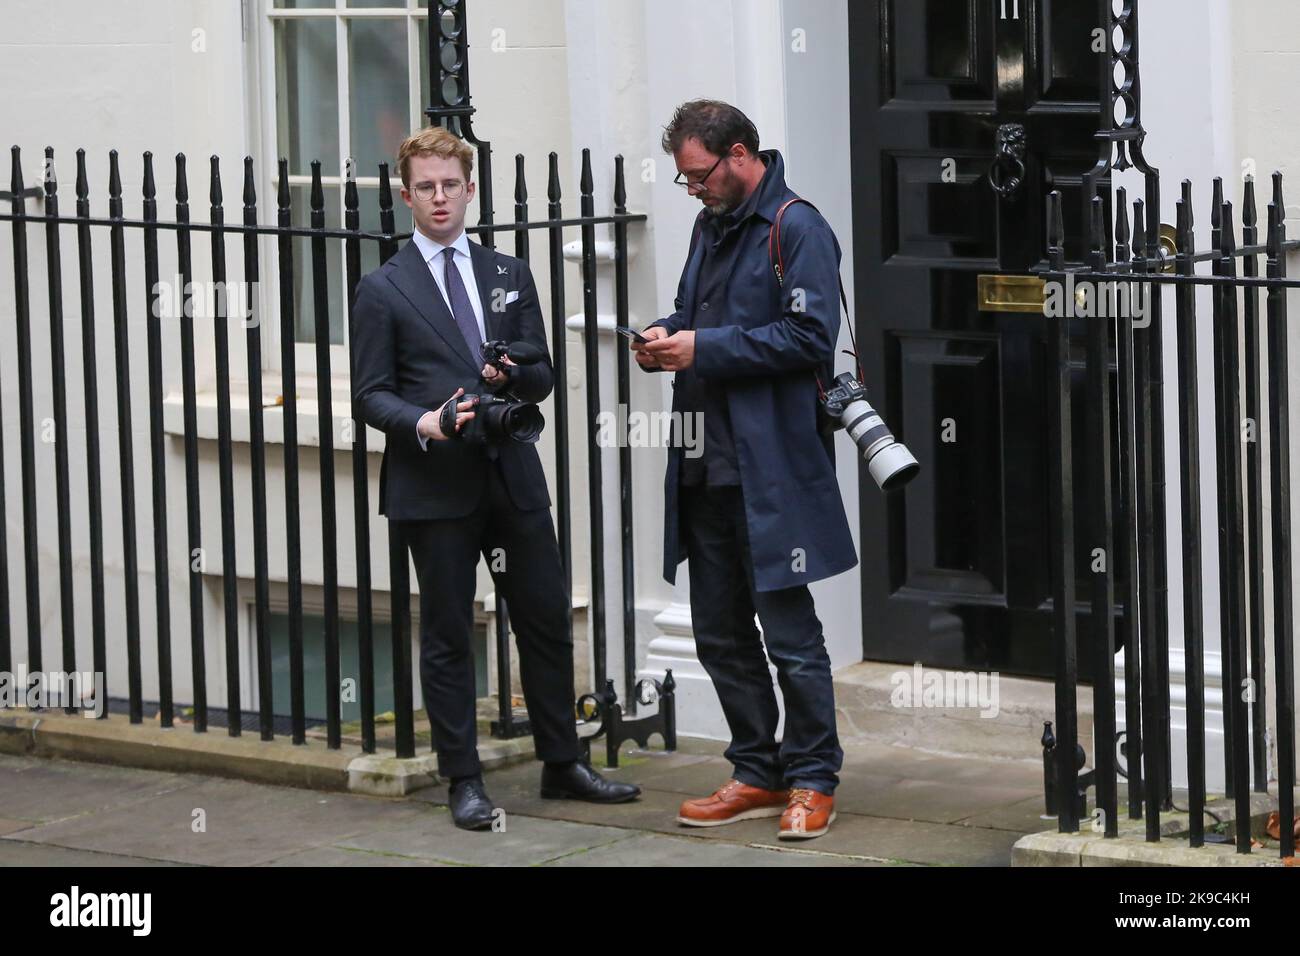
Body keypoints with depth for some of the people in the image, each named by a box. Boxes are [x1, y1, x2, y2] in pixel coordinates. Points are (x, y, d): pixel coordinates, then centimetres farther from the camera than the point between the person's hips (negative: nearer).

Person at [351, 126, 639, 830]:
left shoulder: (509, 275, 13)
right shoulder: (383, 290, 1)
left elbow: (542, 377, 12)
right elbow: (370, 395, -1)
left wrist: (514, 373, -11)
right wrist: (423, 422, -20)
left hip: (513, 477, 4)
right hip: (434, 485, -4)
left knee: (547, 620, 7)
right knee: (447, 635, 1)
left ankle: (562, 763, 19)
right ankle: (463, 780, 8)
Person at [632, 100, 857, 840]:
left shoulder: (797, 230, -11)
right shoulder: (713, 227, 17)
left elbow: (810, 335, -19)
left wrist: (705, 349, -19)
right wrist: (668, 338, 5)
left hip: (771, 468, -9)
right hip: (708, 467, 9)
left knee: (790, 632, -3)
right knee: (721, 633, 13)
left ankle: (812, 780, 6)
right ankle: (758, 775, 23)